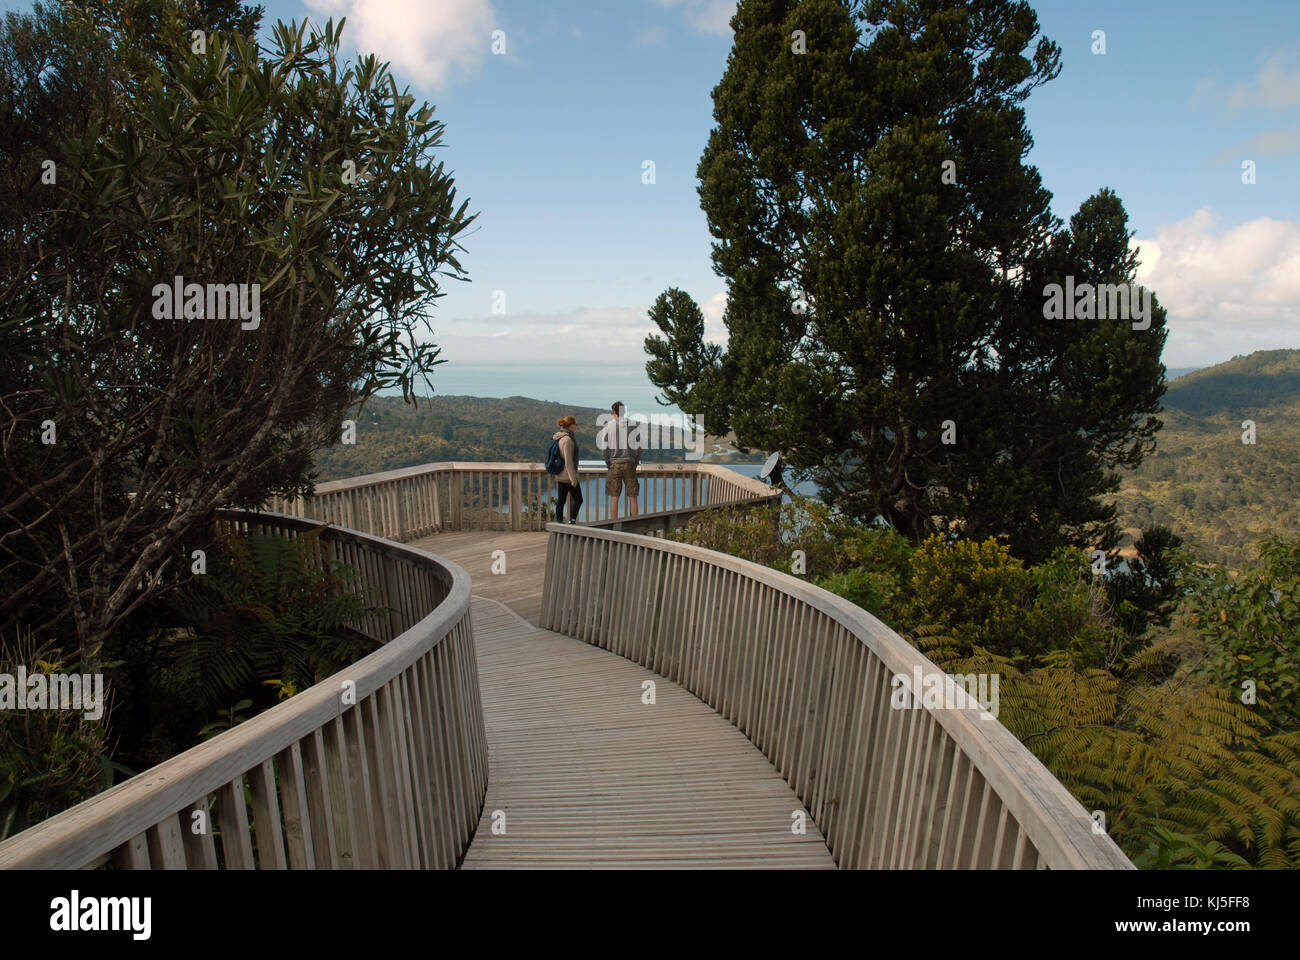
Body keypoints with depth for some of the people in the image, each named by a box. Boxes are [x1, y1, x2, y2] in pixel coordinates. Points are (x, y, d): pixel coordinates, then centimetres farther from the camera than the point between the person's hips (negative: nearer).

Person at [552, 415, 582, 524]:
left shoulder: (559, 437, 10)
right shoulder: (567, 439, -19)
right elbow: (568, 461, -22)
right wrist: (573, 478, -19)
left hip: (560, 476, 9)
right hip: (568, 475, -9)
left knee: (561, 500, 10)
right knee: (578, 499, -1)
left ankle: (558, 523, 11)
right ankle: (572, 521, -4)